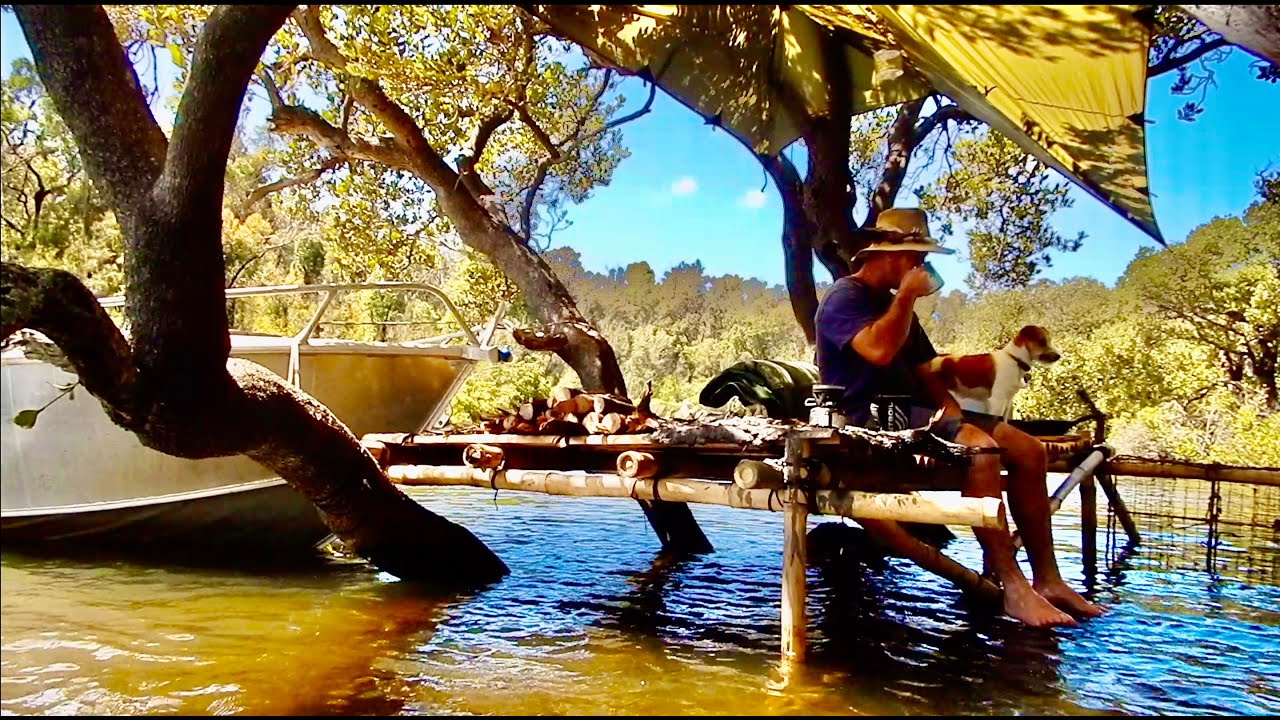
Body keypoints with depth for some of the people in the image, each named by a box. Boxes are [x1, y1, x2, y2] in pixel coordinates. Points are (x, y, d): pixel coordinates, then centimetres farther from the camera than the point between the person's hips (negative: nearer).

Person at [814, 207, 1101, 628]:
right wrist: (906, 296, -13)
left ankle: (1047, 580, 0)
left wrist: (949, 406, 4)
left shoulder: (897, 304, 25)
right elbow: (879, 350, -25)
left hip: (910, 411, 10)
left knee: (1028, 449, -2)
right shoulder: (845, 299, -5)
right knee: (981, 447, -31)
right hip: (873, 417, -10)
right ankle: (1013, 589, -28)